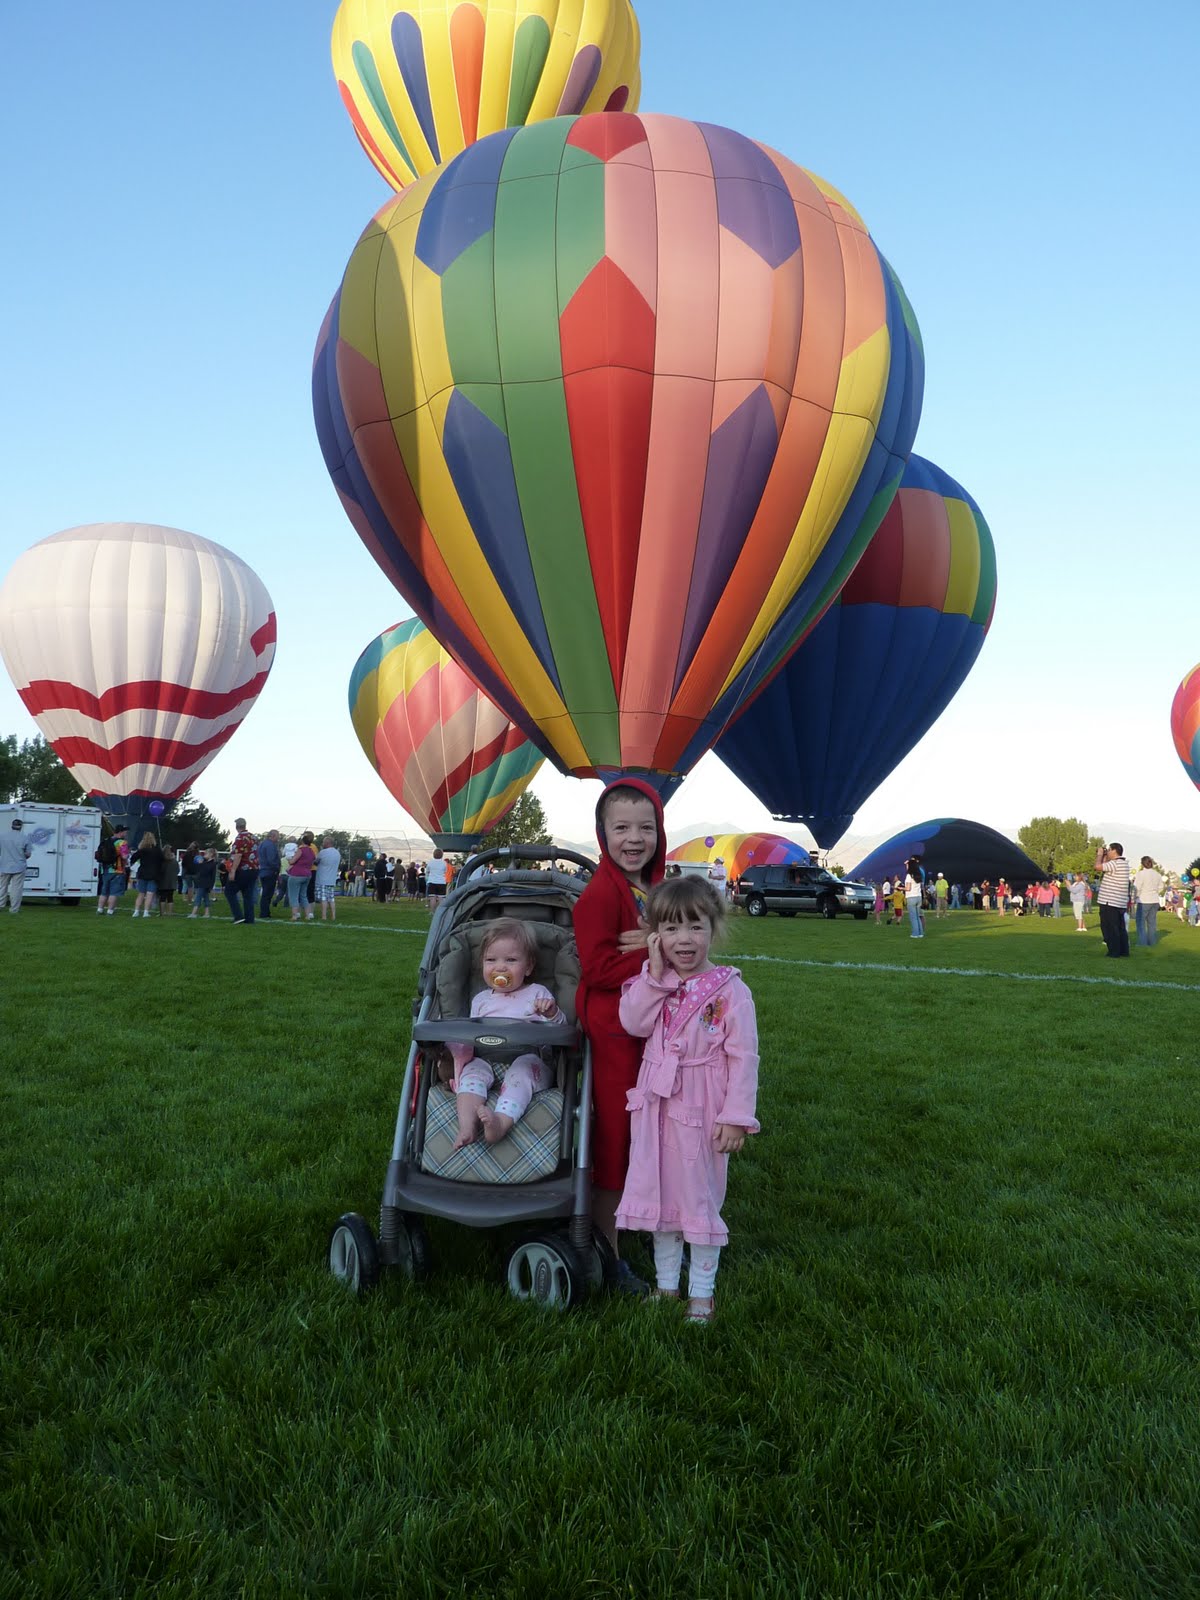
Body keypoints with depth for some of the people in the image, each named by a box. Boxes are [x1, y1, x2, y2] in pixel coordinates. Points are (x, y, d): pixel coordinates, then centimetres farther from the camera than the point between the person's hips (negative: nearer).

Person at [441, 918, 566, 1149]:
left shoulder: (537, 993, 14)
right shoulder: (481, 1000, 24)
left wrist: (552, 1013, -16)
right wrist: (461, 1042, 0)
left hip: (528, 1058, -3)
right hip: (488, 1061, 3)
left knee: (523, 1069, -35)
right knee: (473, 1069, -28)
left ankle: (502, 1121, -57)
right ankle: (467, 1126, -48)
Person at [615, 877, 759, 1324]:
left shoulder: (730, 990, -13)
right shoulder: (653, 983, 1)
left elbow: (743, 1058, -13)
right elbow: (633, 1024, -15)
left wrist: (735, 1117, -16)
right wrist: (655, 975, -19)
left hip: (701, 1109, -5)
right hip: (656, 1103, 5)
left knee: (700, 1197, 7)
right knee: (660, 1194, 16)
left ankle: (701, 1292, 25)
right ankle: (666, 1284, 33)